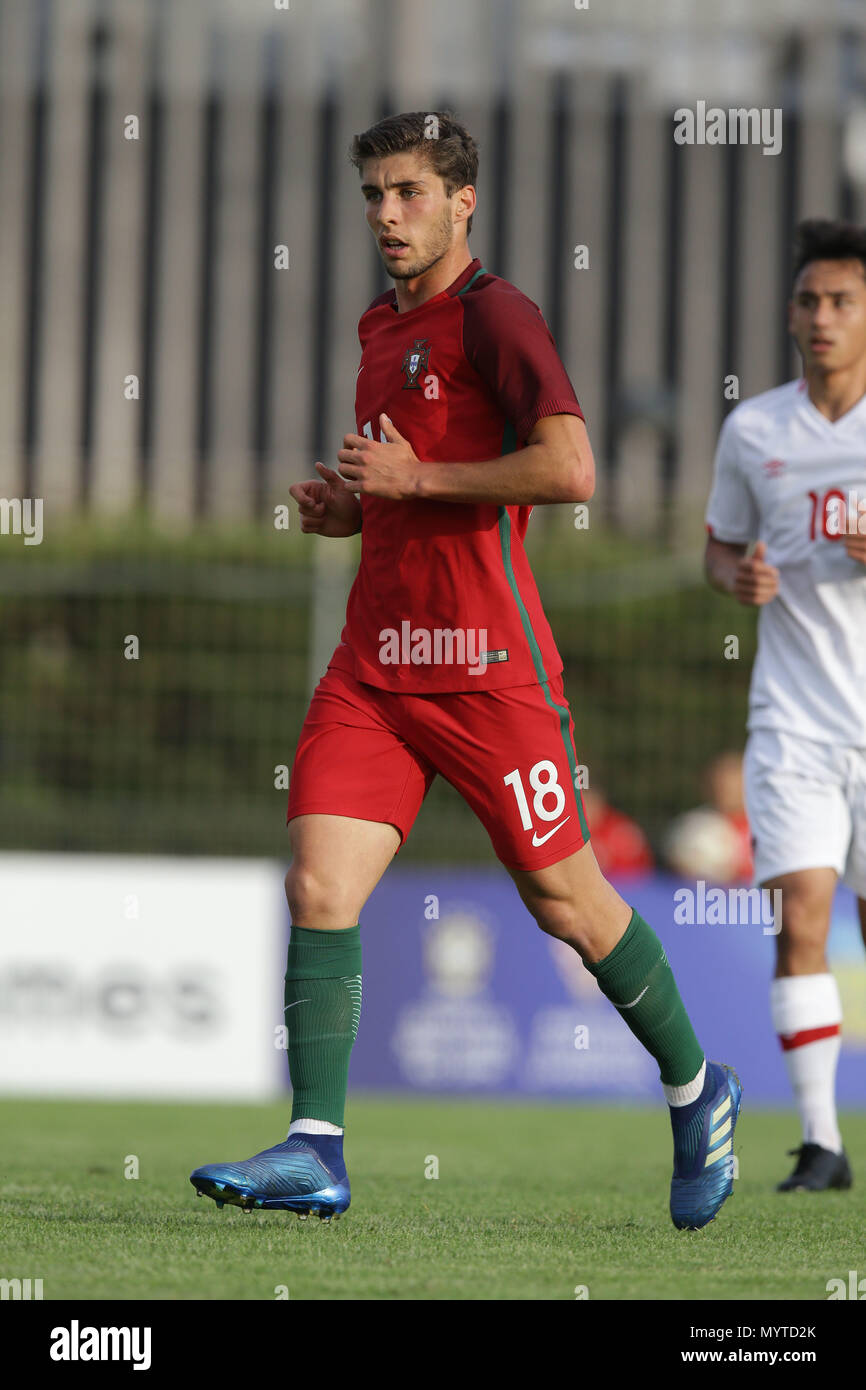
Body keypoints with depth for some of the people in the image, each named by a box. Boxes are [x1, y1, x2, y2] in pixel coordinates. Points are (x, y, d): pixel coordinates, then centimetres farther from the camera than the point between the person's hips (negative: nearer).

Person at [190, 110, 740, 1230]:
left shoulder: (493, 315, -8)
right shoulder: (381, 330, 17)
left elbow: (569, 469, -20)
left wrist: (415, 478, -16)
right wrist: (342, 504, 10)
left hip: (485, 664, -7)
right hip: (374, 663, 7)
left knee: (567, 903, 4)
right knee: (319, 887, -10)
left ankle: (697, 1094, 24)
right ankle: (314, 1150, -12)